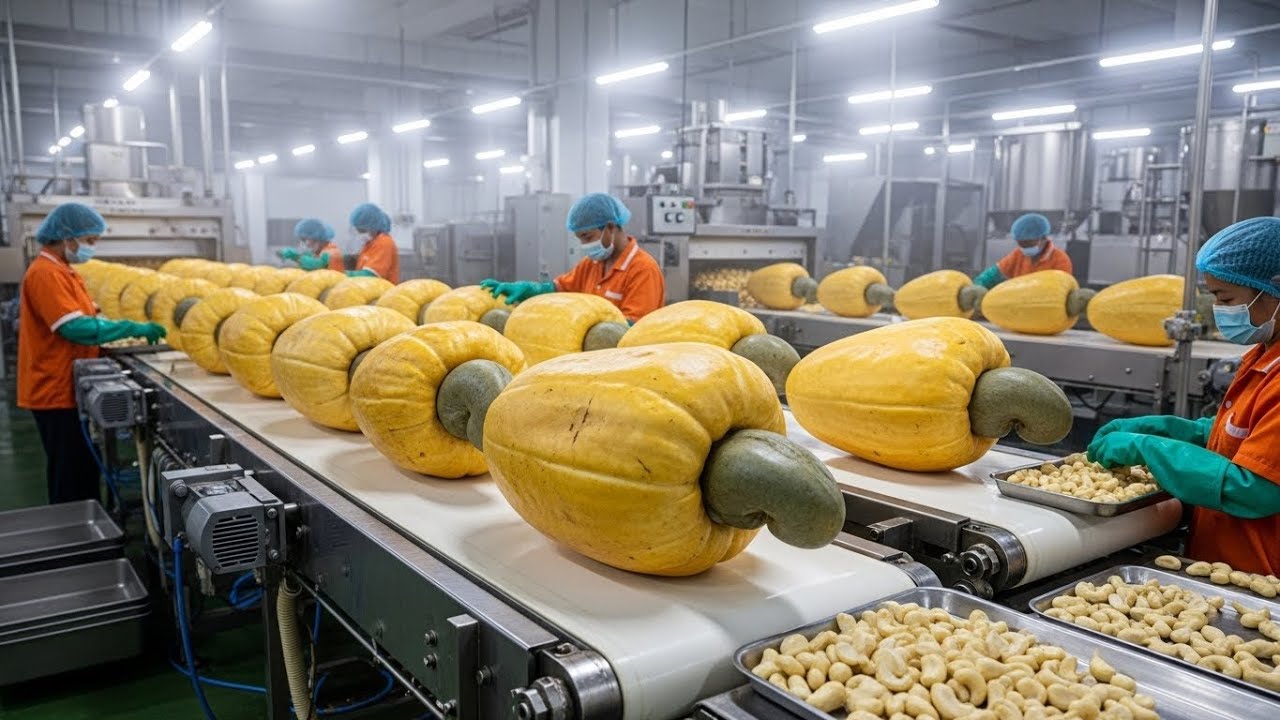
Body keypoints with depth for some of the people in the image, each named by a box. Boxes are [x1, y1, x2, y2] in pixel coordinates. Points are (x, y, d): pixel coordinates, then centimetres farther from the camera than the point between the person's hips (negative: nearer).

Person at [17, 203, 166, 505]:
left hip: (68, 388, 10)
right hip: (58, 392, -10)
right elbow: (76, 327, -27)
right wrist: (132, 329, -23)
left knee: (81, 471, 16)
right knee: (71, 477, -3)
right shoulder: (46, 274, -18)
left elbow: (78, 319, 18)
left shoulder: (60, 271, 13)